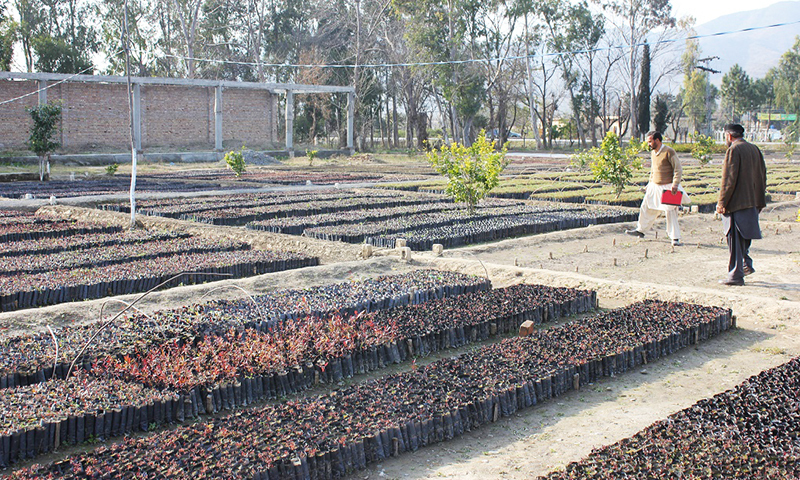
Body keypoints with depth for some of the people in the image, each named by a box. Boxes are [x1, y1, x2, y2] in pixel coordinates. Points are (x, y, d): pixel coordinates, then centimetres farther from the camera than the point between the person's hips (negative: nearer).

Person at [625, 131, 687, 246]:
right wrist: (650, 184, 22)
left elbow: (678, 169, -15)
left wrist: (675, 184, -24)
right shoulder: (653, 153, 10)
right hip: (654, 187, 8)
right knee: (646, 208, 14)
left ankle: (675, 238, 0)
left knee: (670, 212, -6)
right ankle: (640, 230, 32)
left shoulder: (669, 152, -14)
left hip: (668, 187, -8)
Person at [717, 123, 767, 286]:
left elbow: (729, 179, -17)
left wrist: (722, 202, -12)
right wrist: (760, 201, 19)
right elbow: (762, 176, 14)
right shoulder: (754, 149, 11)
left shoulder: (733, 150, -13)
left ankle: (736, 275, -1)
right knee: (745, 235, 23)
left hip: (736, 203, -8)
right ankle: (746, 264, 26)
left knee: (735, 239, -3)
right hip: (752, 202, 8)